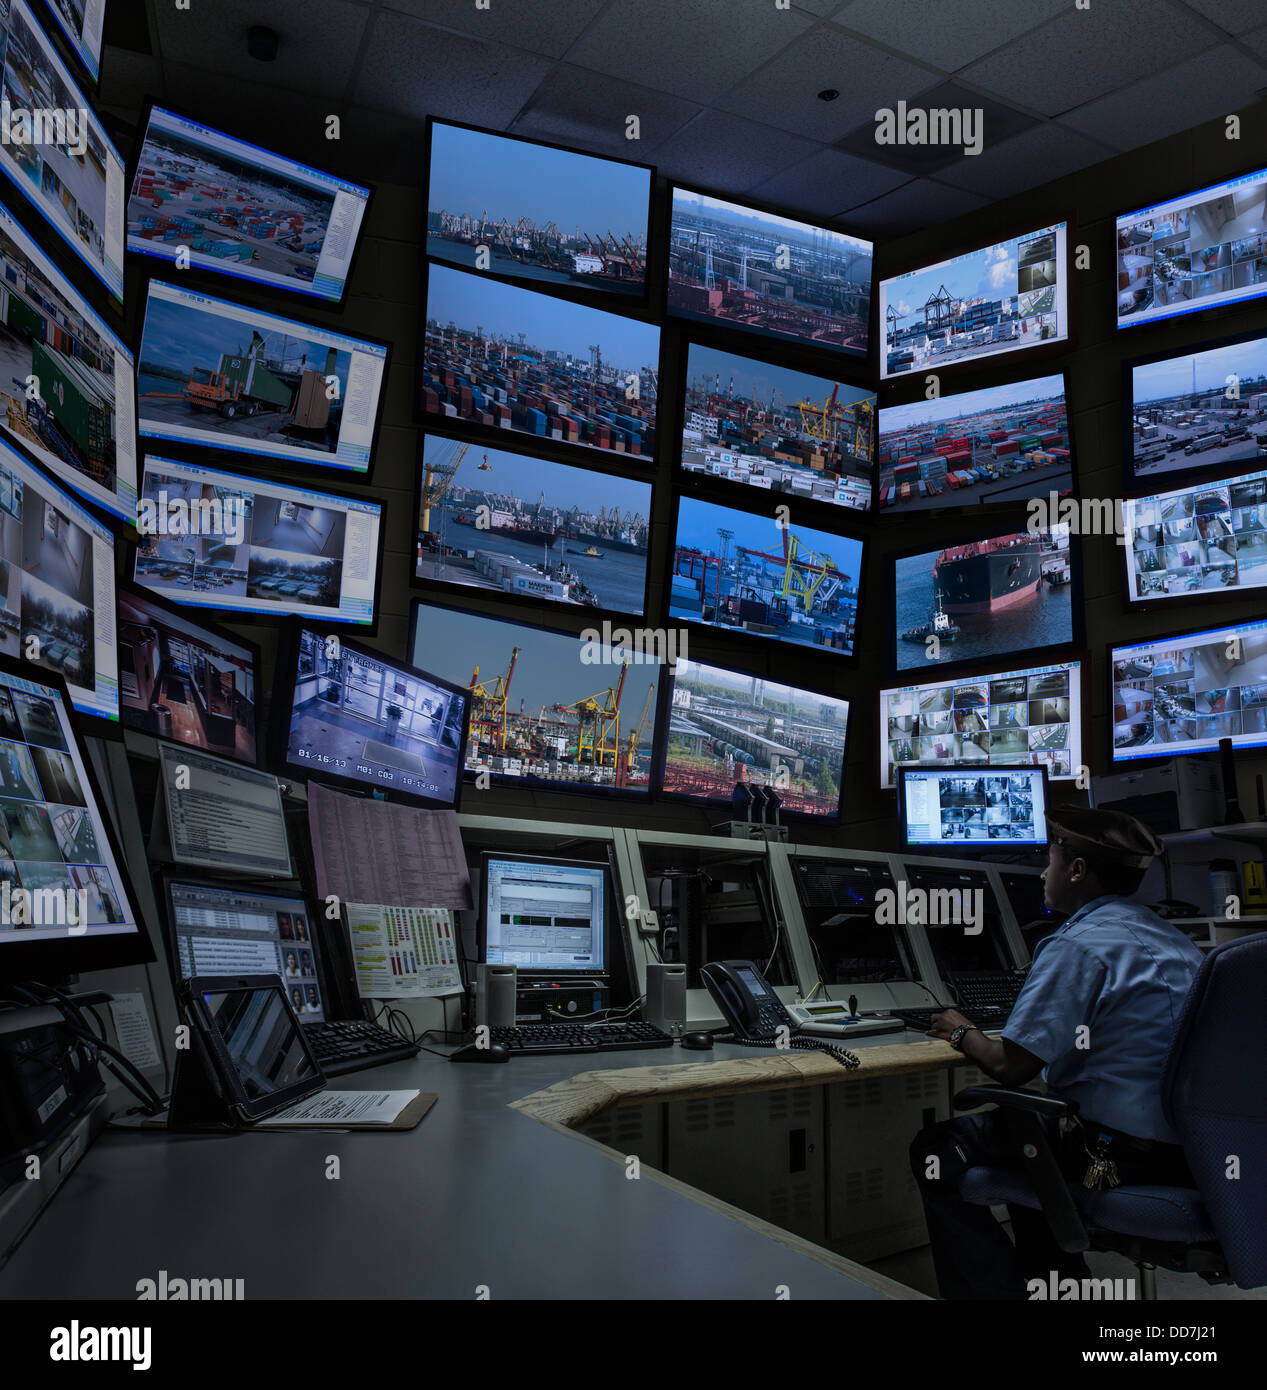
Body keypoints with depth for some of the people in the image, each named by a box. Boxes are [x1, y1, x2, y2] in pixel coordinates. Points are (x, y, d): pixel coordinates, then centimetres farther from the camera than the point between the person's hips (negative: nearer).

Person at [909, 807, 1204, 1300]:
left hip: (1121, 1156, -9)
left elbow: (1010, 1066, -19)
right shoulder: (1173, 939, 9)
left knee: (937, 1152, 2)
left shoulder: (1077, 946, -17)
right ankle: (1057, 1279, 35)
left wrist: (963, 1033, 2)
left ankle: (996, 1290, 7)